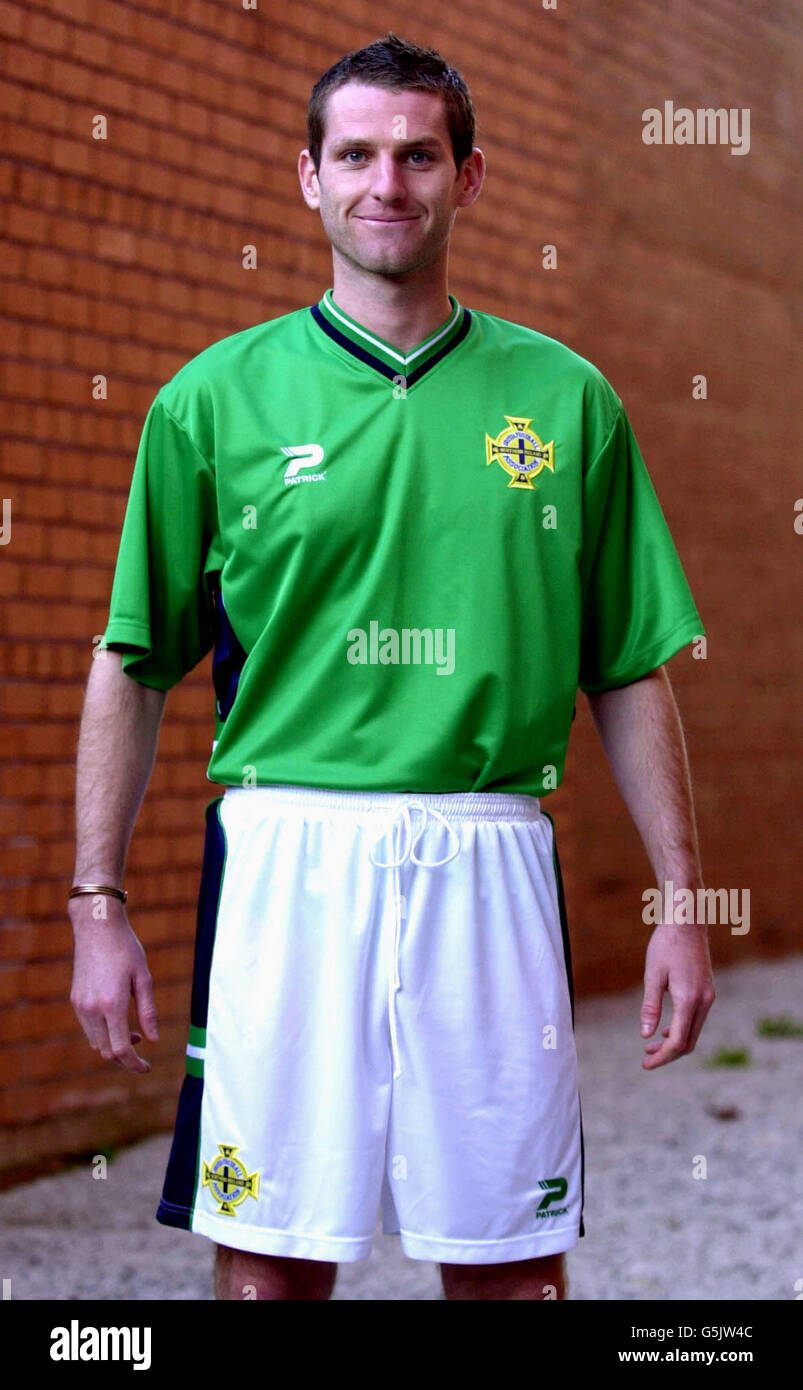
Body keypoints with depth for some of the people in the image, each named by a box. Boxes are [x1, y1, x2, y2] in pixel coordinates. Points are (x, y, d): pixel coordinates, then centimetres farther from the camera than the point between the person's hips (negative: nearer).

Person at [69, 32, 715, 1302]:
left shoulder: (565, 398, 9)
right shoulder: (217, 396, 6)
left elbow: (633, 674, 11)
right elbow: (132, 670, 8)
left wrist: (683, 902, 7)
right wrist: (98, 903, 2)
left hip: (492, 859, 1)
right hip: (286, 856, -1)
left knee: (509, 1263, 6)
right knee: (271, 1256, 2)